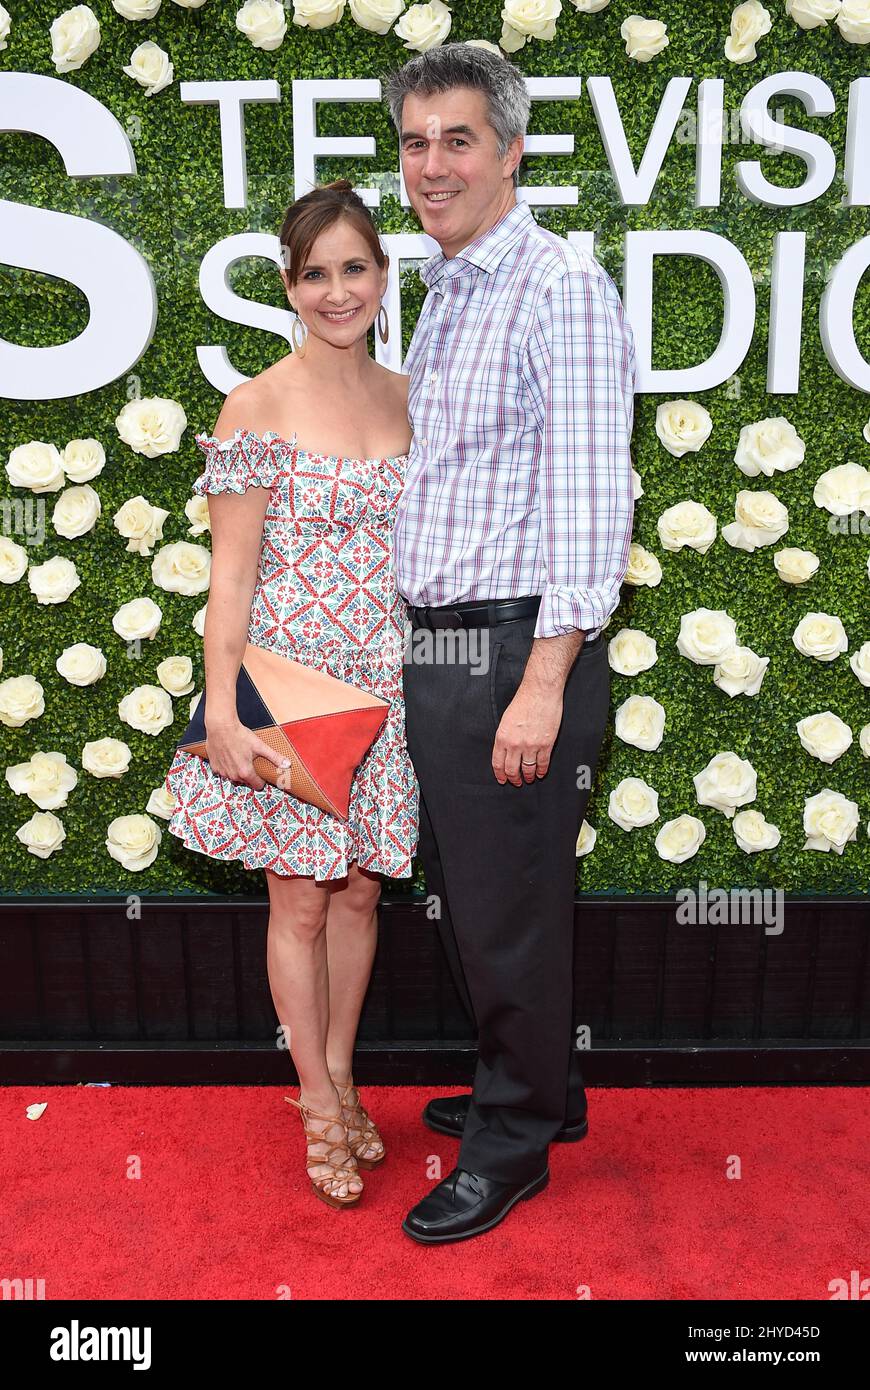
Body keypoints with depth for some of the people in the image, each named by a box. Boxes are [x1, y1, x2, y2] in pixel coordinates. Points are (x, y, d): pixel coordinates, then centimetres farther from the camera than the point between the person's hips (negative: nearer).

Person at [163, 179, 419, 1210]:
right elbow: (230, 573, -9)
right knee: (301, 900, 8)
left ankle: (340, 1074, 36)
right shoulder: (259, 407, -8)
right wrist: (221, 709, -16)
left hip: (386, 686, 4)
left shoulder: (408, 398, 7)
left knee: (360, 890, 14)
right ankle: (318, 1102, 28)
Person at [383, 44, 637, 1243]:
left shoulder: (561, 285, -9)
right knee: (464, 898, 18)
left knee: (509, 911, 4)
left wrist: (542, 685, -22)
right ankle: (539, 1090, 39)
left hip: (512, 650, -9)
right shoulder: (443, 293, 18)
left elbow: (591, 498, -17)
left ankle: (513, 1145, 25)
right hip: (435, 649, 9)